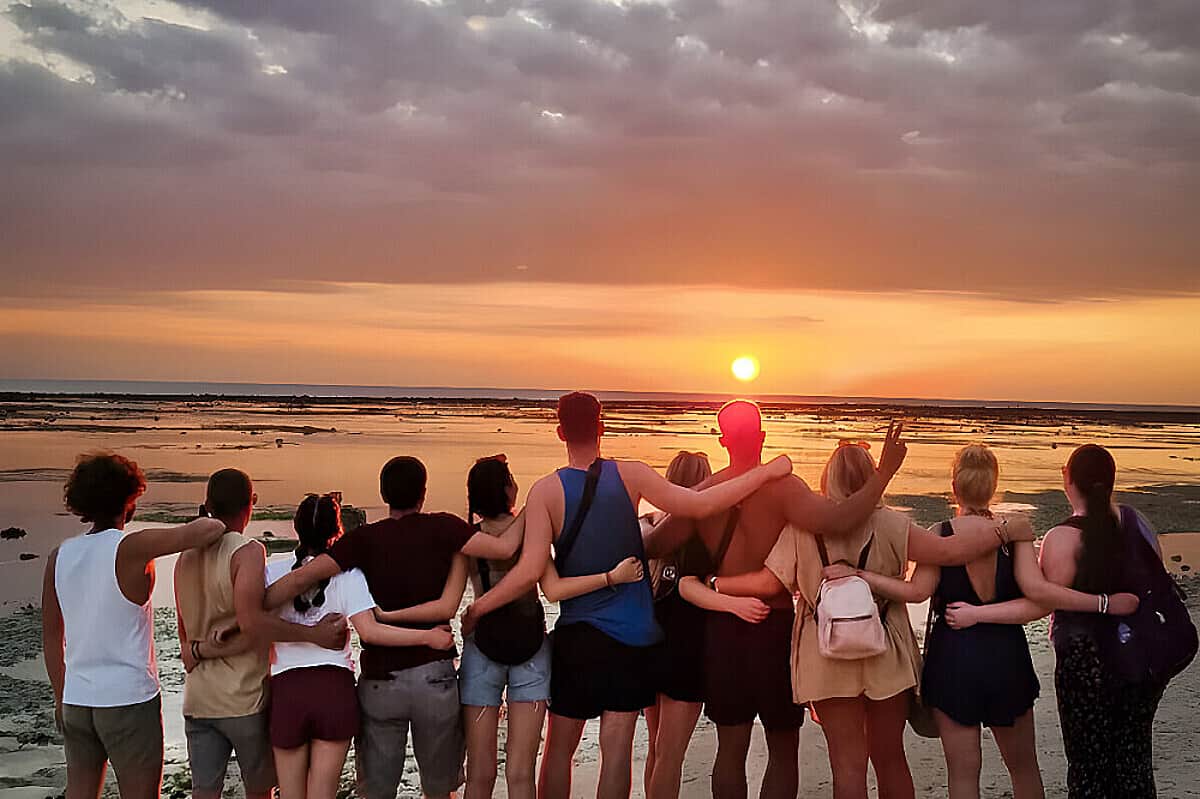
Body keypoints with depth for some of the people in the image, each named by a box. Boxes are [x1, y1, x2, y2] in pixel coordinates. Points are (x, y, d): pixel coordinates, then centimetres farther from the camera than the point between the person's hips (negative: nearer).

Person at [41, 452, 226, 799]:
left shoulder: (60, 556, 3)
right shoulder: (131, 548, -15)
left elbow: (51, 638, 9)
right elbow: (209, 529, -27)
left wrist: (61, 697, 19)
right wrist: (217, 526, -3)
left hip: (76, 702, 6)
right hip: (129, 699, -6)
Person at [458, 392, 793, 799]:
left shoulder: (545, 490, -9)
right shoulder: (630, 475, -7)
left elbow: (530, 571, -16)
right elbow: (700, 506, -9)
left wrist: (477, 608, -3)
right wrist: (767, 472, 0)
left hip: (575, 634, 0)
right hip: (631, 632, 0)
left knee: (559, 747, 13)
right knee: (617, 746, 5)